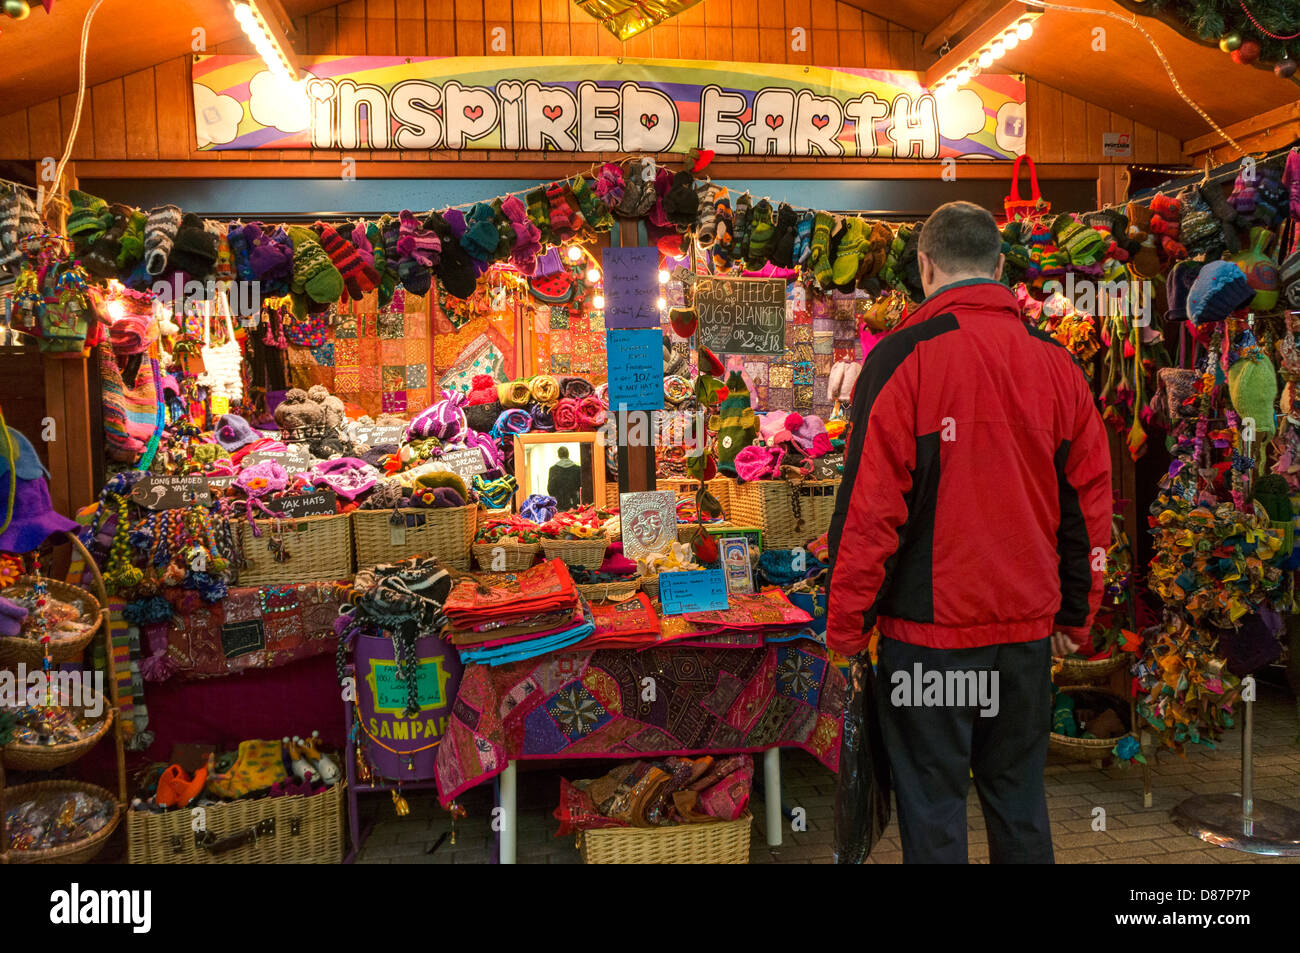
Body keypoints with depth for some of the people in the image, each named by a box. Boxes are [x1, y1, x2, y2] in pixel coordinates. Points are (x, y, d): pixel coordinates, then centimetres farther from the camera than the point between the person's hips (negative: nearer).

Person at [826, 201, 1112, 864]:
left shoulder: (903, 357, -12)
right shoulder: (1058, 364, 3)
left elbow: (869, 508, -14)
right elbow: (1090, 504, 8)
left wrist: (846, 625, -4)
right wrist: (1075, 615, 19)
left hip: (929, 632, -5)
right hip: (1029, 632, 5)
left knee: (933, 812, 7)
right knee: (1020, 801, 19)